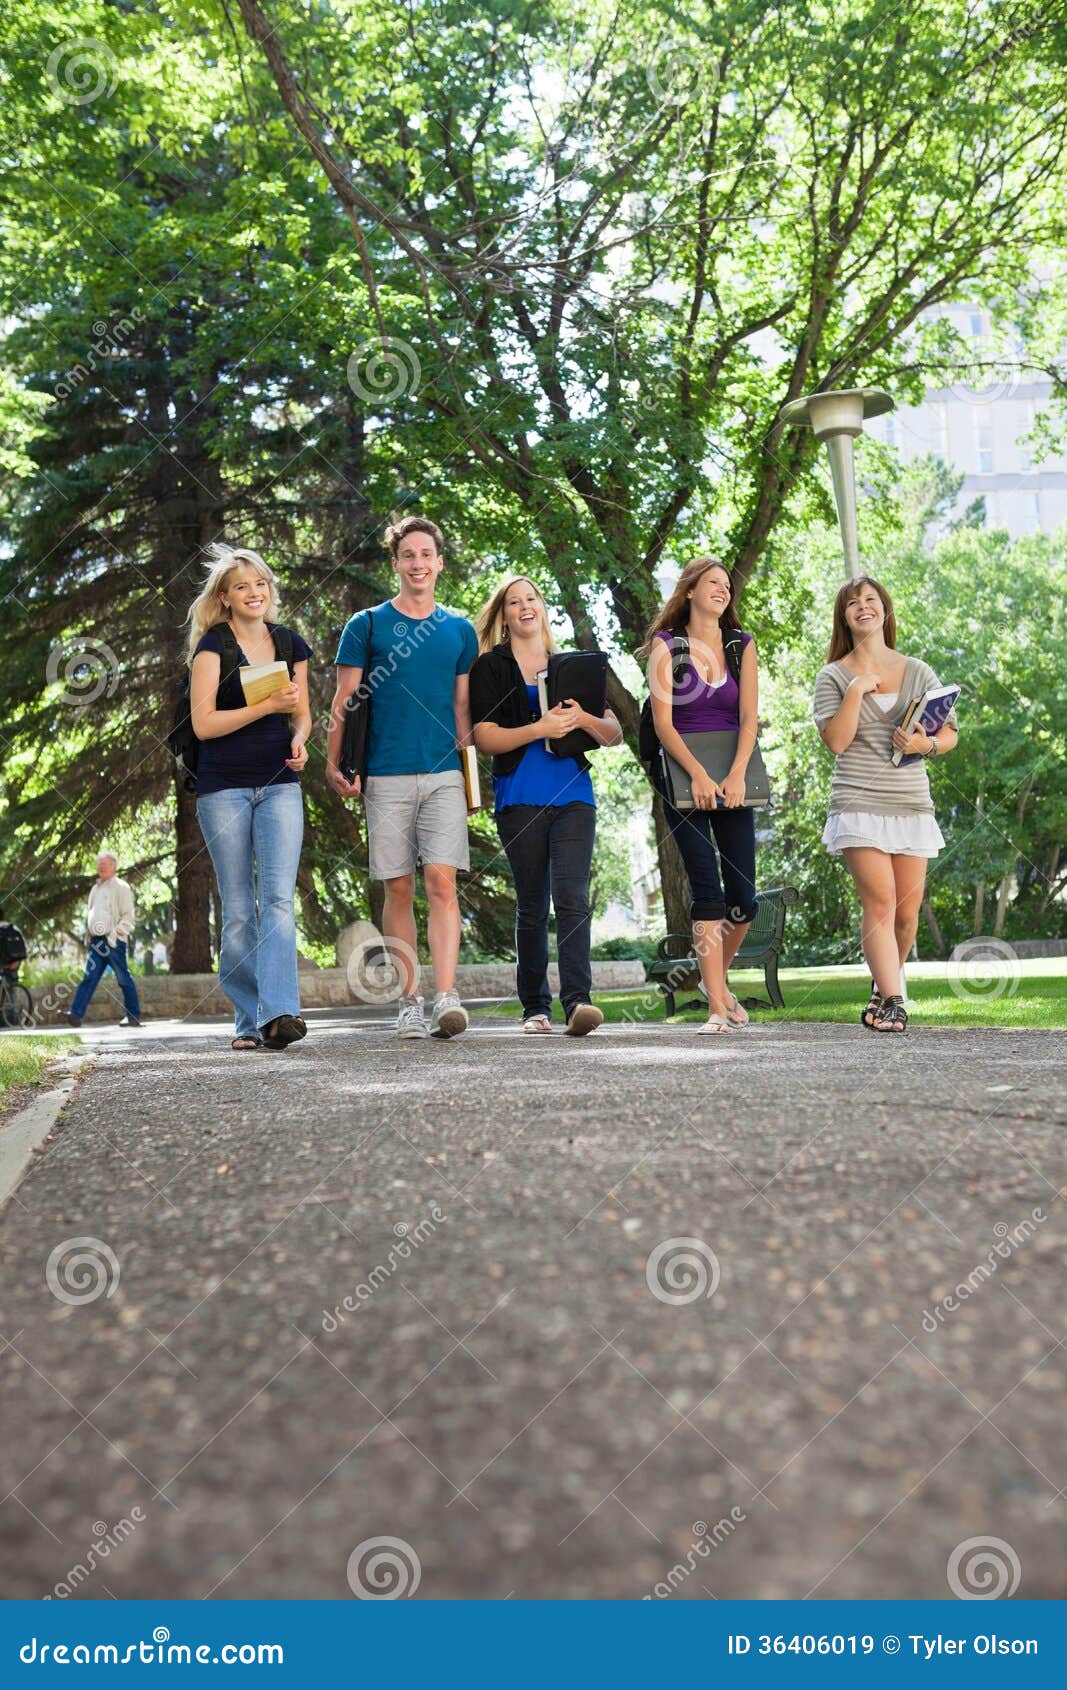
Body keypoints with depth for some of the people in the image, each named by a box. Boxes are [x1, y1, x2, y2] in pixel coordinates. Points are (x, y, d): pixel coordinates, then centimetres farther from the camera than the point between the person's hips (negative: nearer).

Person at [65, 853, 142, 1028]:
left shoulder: (120, 887, -2)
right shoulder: (96, 889, 20)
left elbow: (128, 915, -7)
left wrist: (117, 932, -15)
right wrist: (88, 934, 14)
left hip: (113, 940, -7)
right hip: (96, 940, 7)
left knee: (124, 979, -2)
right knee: (89, 977, -3)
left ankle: (133, 1016, 5)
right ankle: (76, 1014, -11)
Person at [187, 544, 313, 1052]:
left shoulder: (289, 642, 11)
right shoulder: (213, 645, -1)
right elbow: (203, 722, -10)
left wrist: (299, 740, -2)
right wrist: (267, 705, -17)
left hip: (279, 785, 2)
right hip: (224, 789, -2)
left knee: (278, 897, -14)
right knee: (238, 909, 2)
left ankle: (278, 1012, -24)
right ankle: (248, 1020, 9)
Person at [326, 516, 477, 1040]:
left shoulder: (459, 630, 13)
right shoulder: (367, 625, 5)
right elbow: (344, 700, 4)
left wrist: (471, 770, 12)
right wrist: (334, 763, -6)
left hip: (443, 773, 1)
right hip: (386, 776, -1)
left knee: (441, 881, -11)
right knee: (398, 889, 2)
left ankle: (446, 997, -16)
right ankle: (408, 1002, 9)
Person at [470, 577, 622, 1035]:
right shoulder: (490, 667, 7)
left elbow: (614, 734, 13)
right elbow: (485, 737, -4)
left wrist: (582, 718, -8)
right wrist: (540, 729, -17)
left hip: (573, 795, 1)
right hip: (519, 799, -1)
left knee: (572, 897, -13)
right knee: (531, 906, 4)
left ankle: (577, 1001, -22)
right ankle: (535, 1007, 12)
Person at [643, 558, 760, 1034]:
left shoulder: (741, 645, 11)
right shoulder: (666, 645, 2)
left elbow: (749, 717, 0)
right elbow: (663, 723, -7)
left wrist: (736, 775, -15)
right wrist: (699, 775, -18)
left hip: (733, 778, 3)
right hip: (684, 777, -3)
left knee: (743, 897, 1)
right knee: (708, 891, -12)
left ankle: (718, 980, 26)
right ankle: (717, 1006, -12)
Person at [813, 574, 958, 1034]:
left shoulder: (917, 672, 12)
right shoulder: (834, 676, 5)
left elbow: (950, 734, 13)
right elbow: (836, 741, -6)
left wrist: (926, 744, -8)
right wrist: (857, 690, -12)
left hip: (912, 804, 3)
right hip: (859, 802, -3)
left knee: (907, 911, 4)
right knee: (880, 902, -16)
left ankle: (884, 986, 26)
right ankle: (892, 1002, -18)